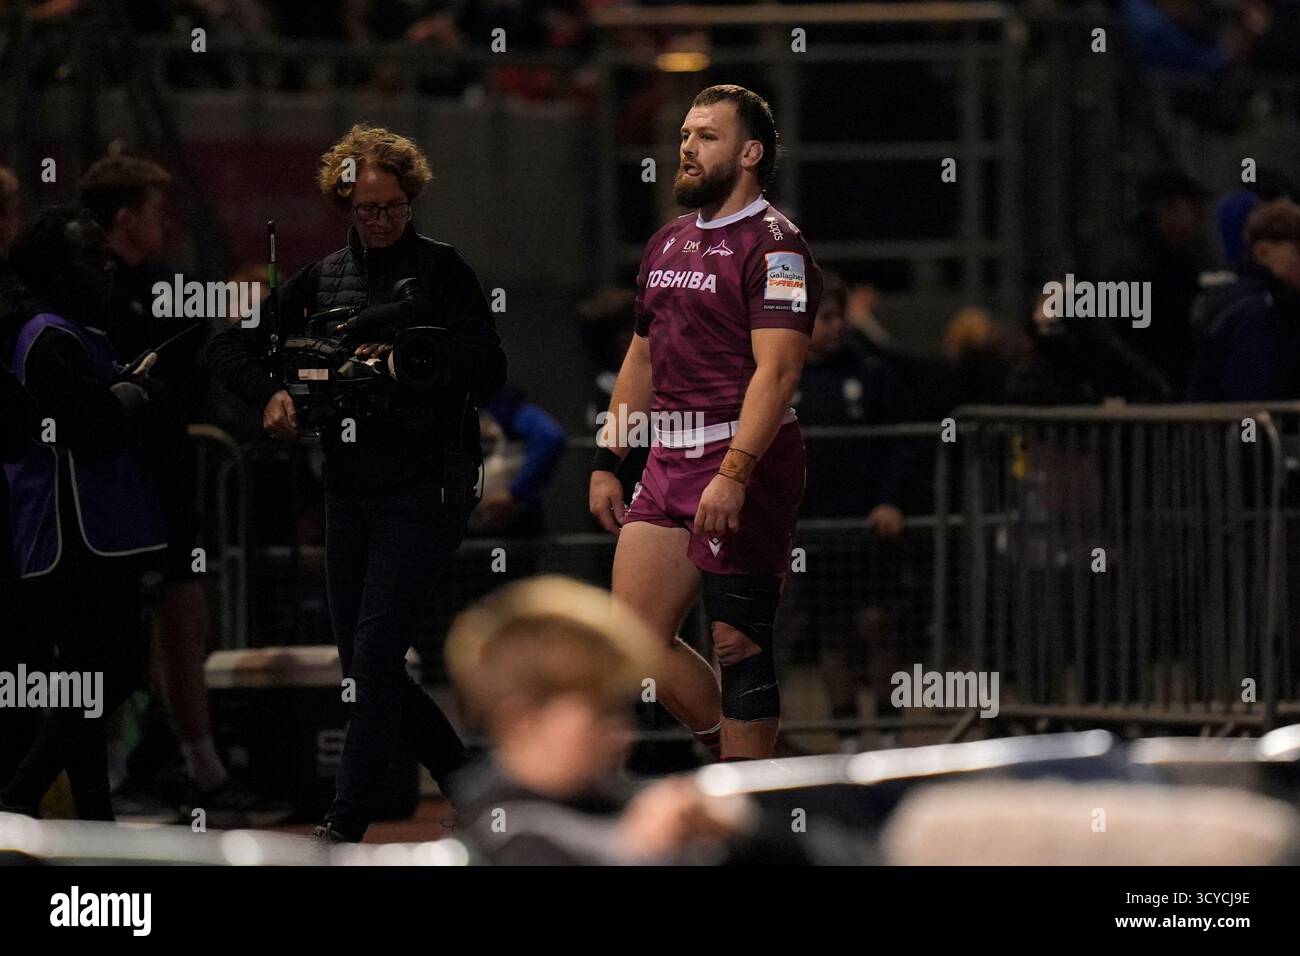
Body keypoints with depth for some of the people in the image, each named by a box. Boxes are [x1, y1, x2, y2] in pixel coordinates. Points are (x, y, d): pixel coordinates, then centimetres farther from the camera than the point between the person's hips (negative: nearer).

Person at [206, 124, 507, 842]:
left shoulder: (441, 271, -2)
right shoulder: (323, 279, 12)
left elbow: (487, 370, -11)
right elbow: (228, 349, 11)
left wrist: (400, 365, -22)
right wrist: (270, 393, -7)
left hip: (424, 487, -6)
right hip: (348, 485, 6)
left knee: (375, 656, -11)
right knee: (361, 662, 9)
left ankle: (345, 825, -7)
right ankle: (464, 779, 25)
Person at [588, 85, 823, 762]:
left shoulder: (773, 245, -9)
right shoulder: (666, 244, 17)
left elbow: (776, 371, -18)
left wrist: (733, 473, -27)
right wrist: (606, 463, 20)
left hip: (747, 459, -8)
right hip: (670, 462, 8)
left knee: (738, 643, -7)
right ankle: (733, 761, 16)